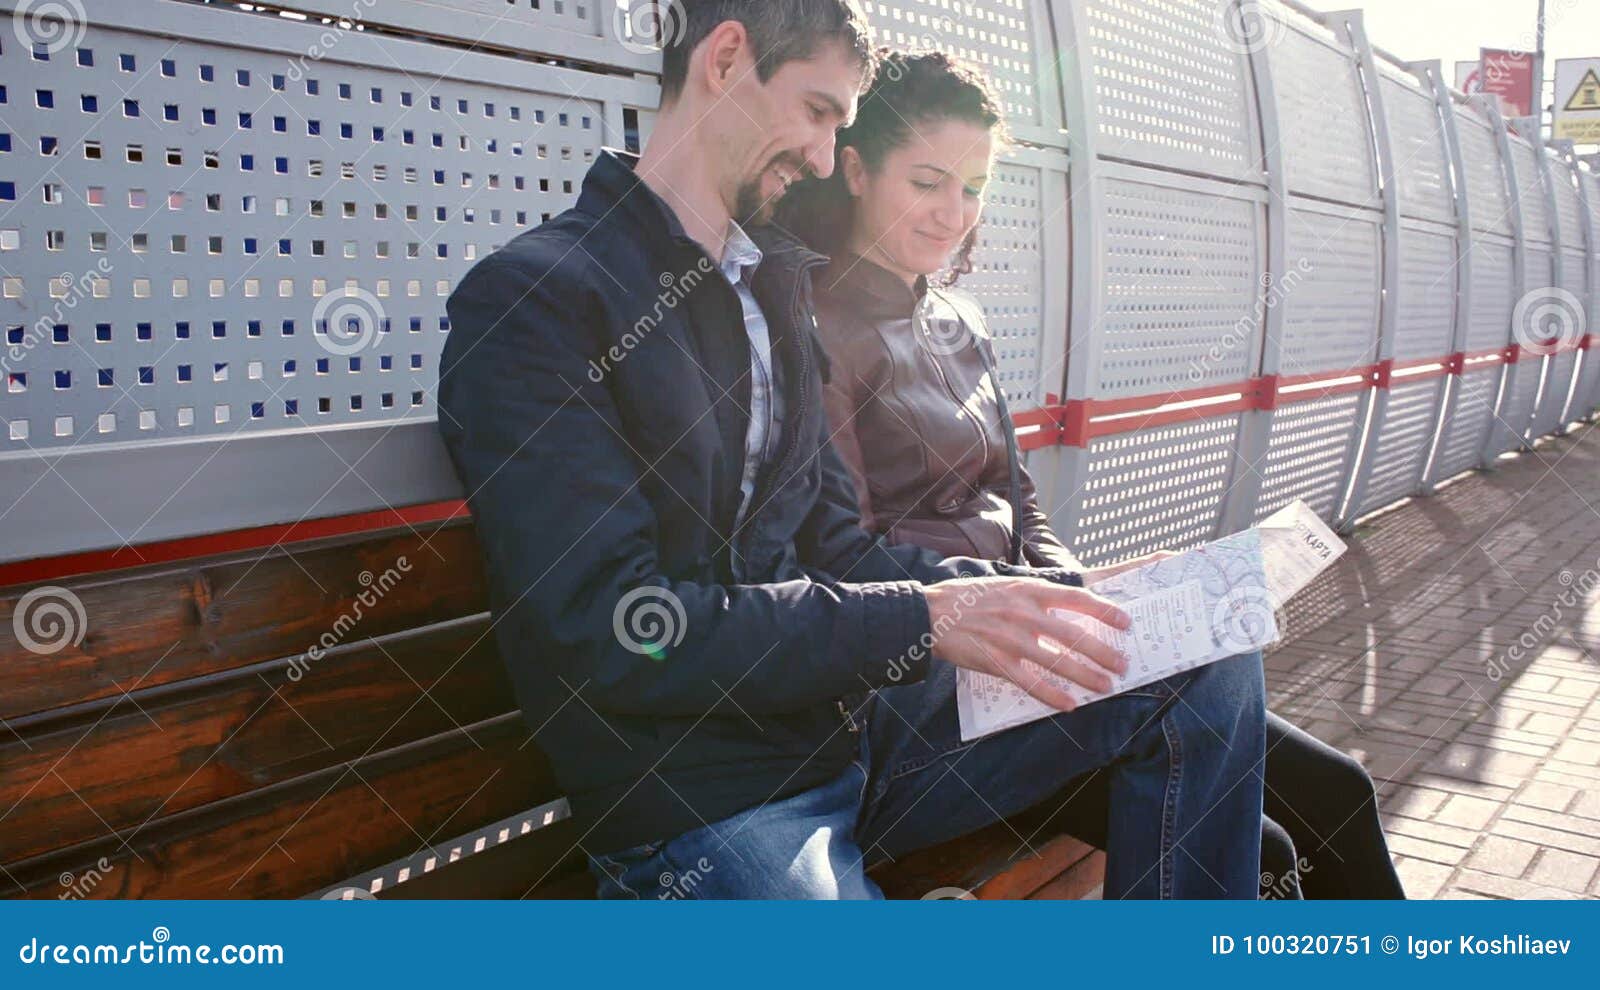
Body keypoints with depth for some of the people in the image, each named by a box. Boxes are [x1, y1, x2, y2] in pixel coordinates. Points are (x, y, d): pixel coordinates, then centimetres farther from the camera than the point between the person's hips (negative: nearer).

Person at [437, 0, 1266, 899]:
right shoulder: (530, 300, -10)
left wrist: (1065, 592, 1)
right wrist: (922, 619, -19)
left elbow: (834, 546, 13)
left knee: (1209, 660, 0)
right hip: (700, 802, -7)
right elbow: (612, 631, -19)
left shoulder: (778, 290, 16)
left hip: (848, 718, 7)